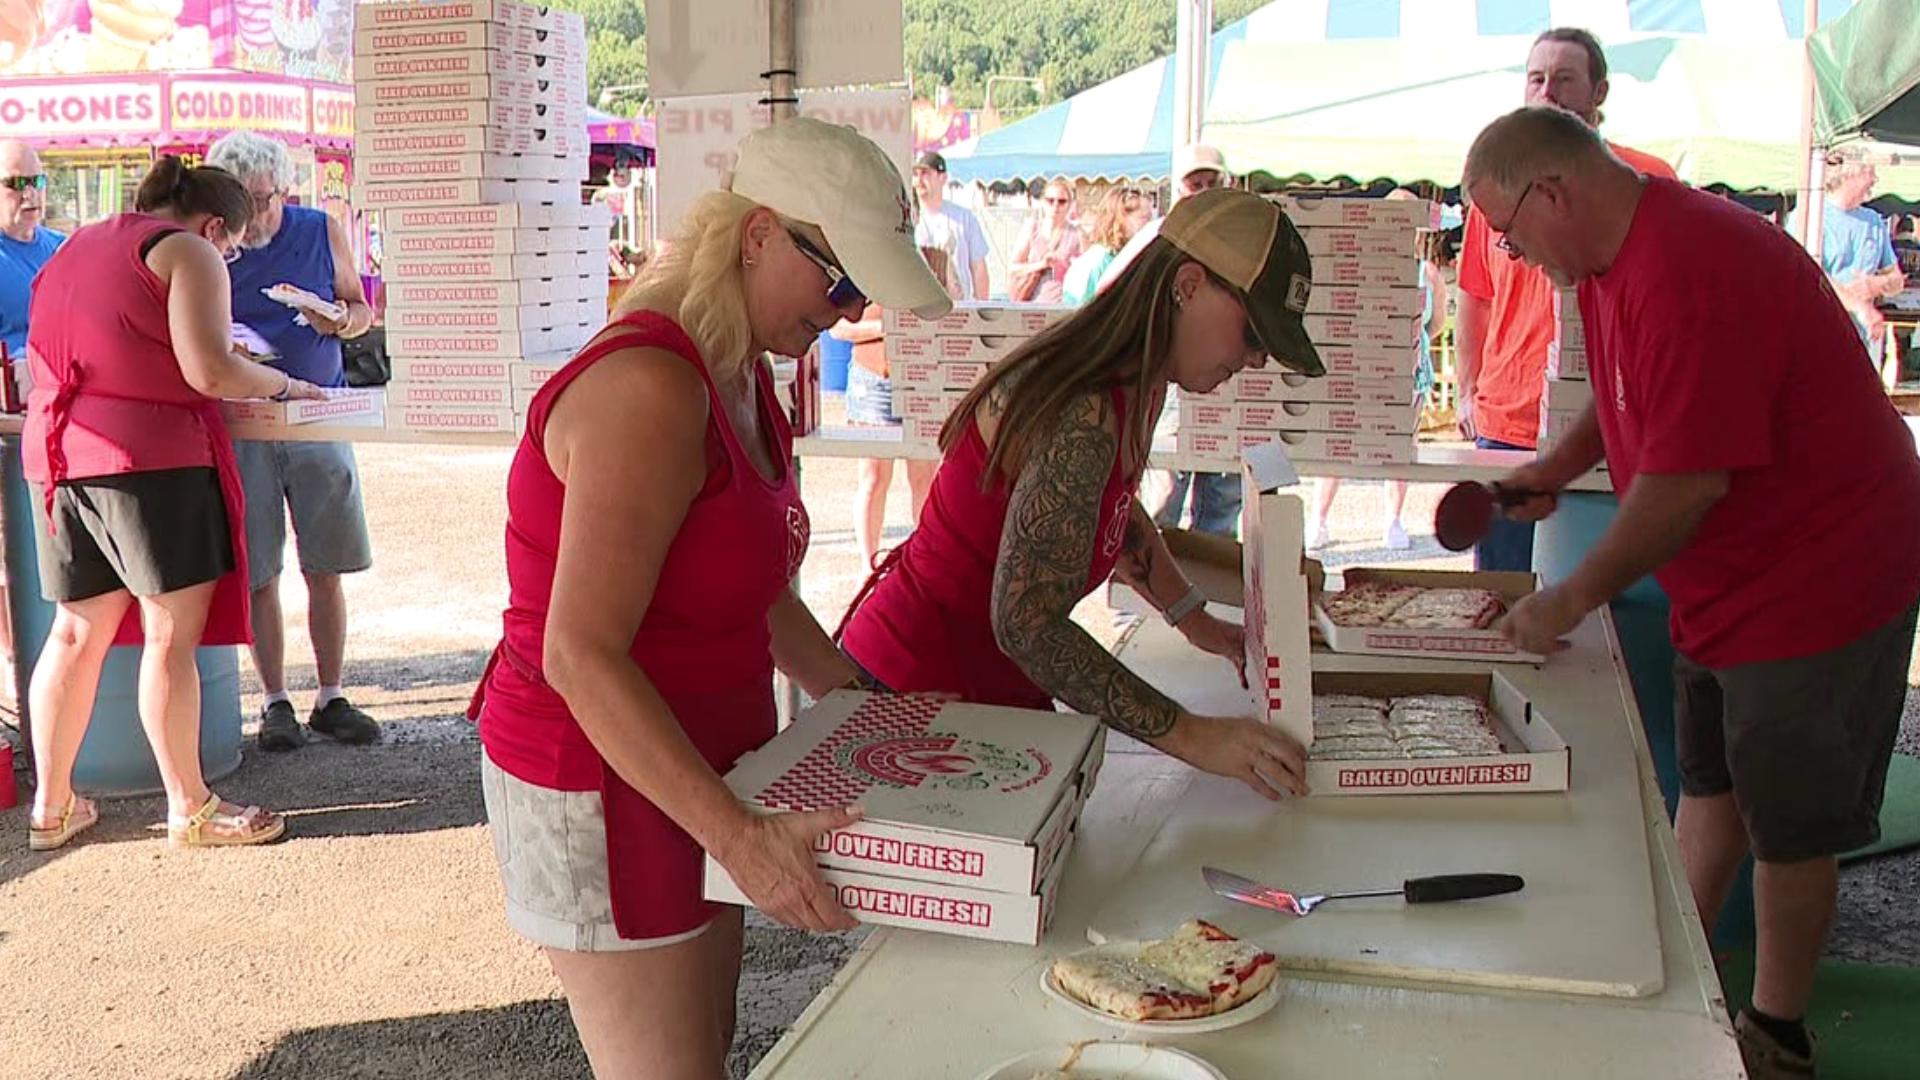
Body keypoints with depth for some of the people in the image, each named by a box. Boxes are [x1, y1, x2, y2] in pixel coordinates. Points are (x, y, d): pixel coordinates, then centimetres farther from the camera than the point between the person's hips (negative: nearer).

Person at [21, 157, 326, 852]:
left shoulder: (74, 248, 21)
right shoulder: (187, 253, -4)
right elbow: (209, 371, -16)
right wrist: (280, 385, 0)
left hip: (54, 451, 8)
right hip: (150, 456, -8)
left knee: (78, 631, 13)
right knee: (172, 632, -1)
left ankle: (50, 806, 20)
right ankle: (190, 811, 6)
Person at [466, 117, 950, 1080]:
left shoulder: (743, 377, 6)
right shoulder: (651, 389, -26)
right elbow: (582, 656, -30)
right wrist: (739, 835, -32)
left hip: (693, 763, 10)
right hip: (603, 784, -10)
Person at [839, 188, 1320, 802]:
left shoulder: (1135, 389, 4)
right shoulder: (1081, 417, -27)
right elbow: (1027, 624, -32)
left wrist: (1194, 619, 19)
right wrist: (1189, 735, -30)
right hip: (918, 690, -9)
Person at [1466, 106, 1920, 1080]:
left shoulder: (1687, 272, -29)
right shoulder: (1614, 256, 5)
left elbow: (1688, 481, -29)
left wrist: (1571, 601, -18)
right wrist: (1561, 466, 8)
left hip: (1813, 578, -10)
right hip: (1728, 577, 10)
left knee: (1789, 825, 4)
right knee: (1710, 785, 19)